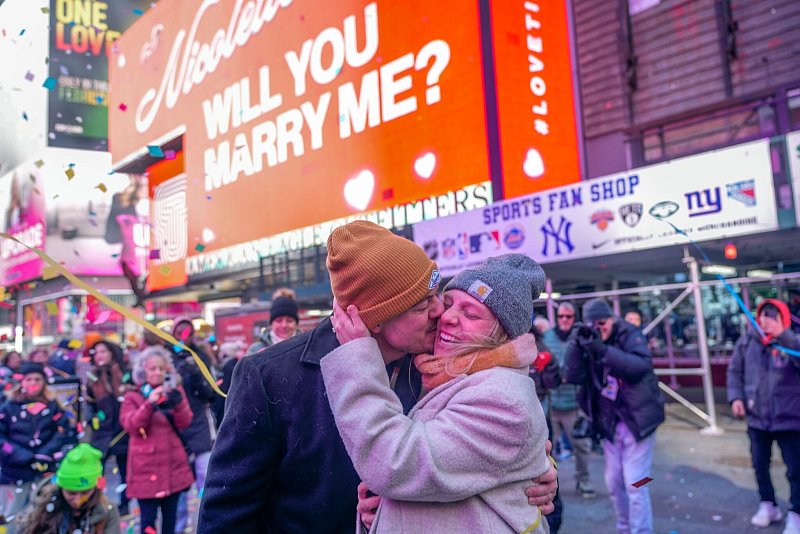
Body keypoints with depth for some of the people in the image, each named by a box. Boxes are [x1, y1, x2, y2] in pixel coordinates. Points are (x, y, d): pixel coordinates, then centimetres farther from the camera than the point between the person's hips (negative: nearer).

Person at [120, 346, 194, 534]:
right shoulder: (133, 396, 1)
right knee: (148, 518, -2)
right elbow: (131, 426, -13)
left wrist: (178, 402, -22)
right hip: (147, 467, -3)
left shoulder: (175, 391, 8)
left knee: (170, 516, 12)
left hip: (173, 464, 3)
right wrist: (149, 404, -27)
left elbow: (185, 422, -4)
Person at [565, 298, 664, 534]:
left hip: (638, 419, -5)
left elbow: (642, 366, -29)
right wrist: (576, 344, -26)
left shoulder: (629, 334, -12)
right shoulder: (587, 340, -1)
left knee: (634, 484, -6)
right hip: (610, 423, 5)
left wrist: (603, 349, -38)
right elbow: (573, 377, -12)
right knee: (614, 483, 14)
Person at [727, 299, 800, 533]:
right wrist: (735, 397, -2)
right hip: (757, 418, 4)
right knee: (760, 465, 17)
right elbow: (735, 371, 8)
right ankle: (768, 505, 37)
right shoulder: (747, 341, -1)